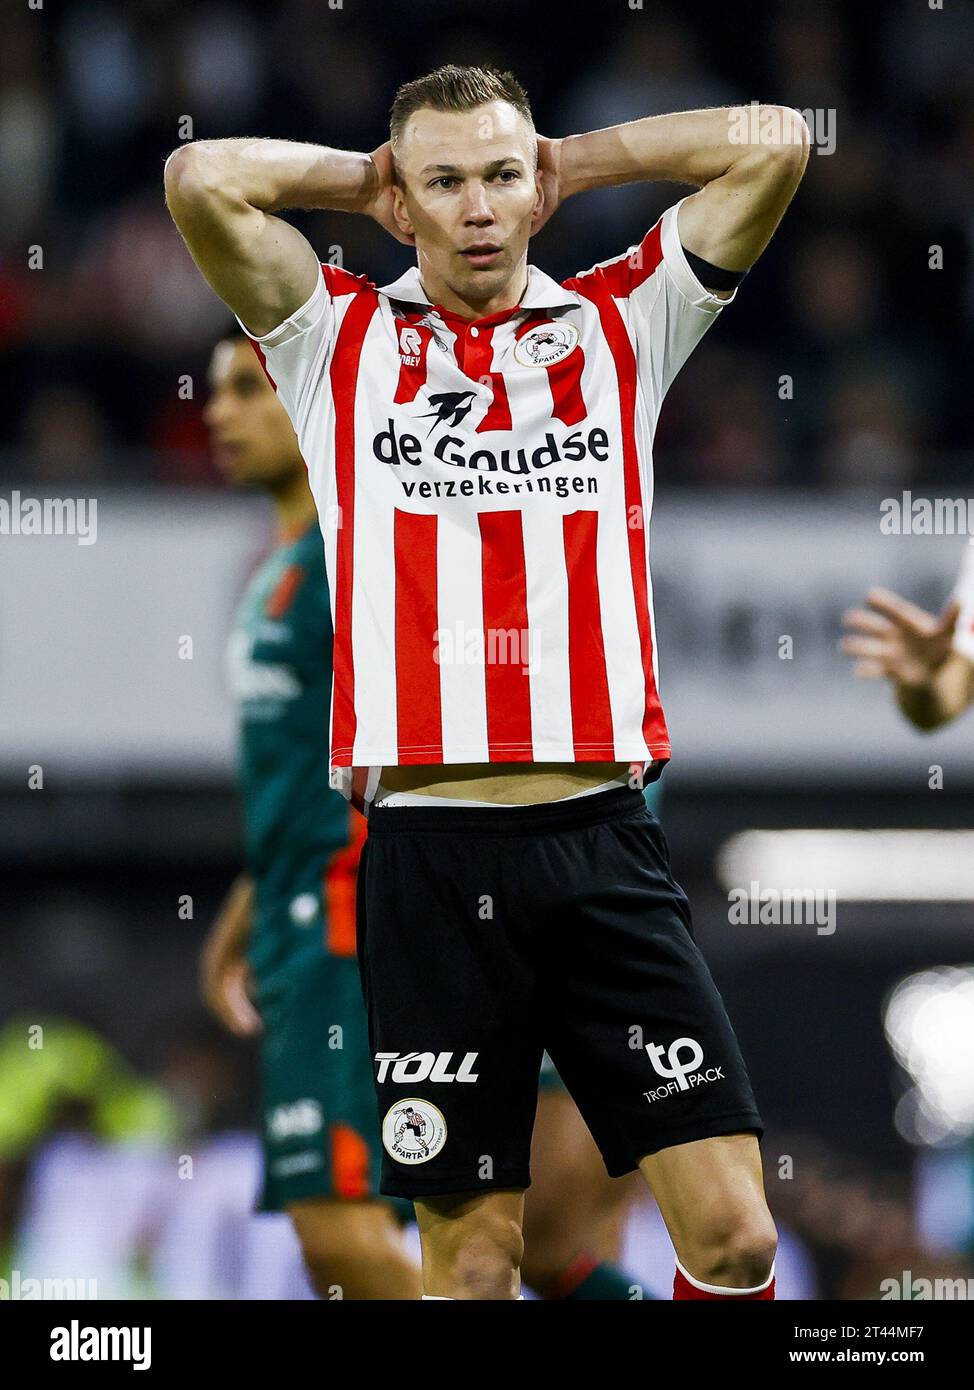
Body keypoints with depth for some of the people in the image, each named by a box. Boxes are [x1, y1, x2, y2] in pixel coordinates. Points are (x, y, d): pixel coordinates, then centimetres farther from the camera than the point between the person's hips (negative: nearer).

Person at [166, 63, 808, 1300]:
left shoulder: (619, 325, 13)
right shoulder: (343, 341, 9)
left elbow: (772, 144, 5)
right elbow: (203, 178, -6)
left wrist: (572, 162, 12)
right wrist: (359, 177, 10)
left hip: (604, 840, 1)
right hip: (432, 857, -1)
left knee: (734, 1237, -6)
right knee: (471, 1253, 3)